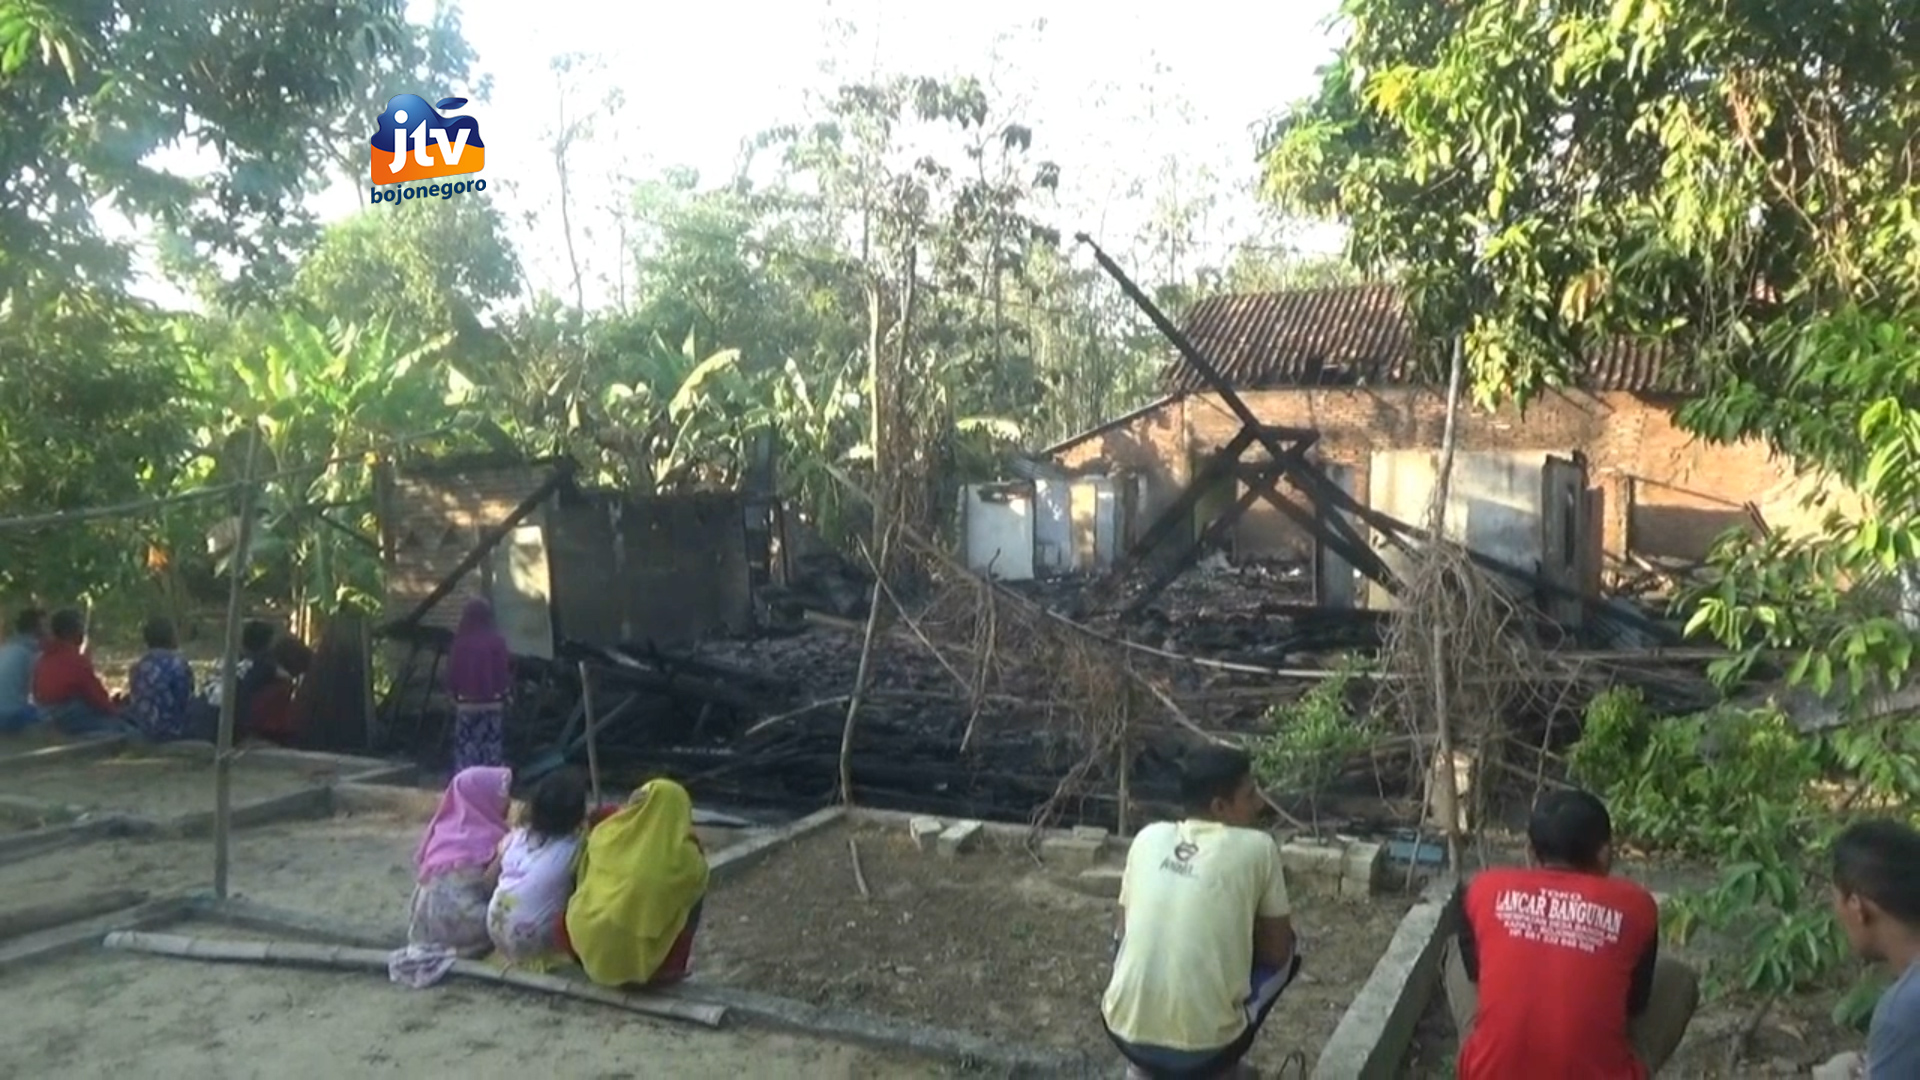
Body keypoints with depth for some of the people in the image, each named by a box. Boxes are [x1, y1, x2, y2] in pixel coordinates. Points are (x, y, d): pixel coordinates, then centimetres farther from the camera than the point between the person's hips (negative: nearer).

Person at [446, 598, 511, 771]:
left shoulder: (460, 642, -5)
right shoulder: (497, 641, -7)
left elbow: (452, 674, -2)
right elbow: (504, 672, -4)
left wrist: (454, 693, 15)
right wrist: (503, 690, 13)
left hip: (466, 704, 0)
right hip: (493, 704, 0)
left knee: (465, 750, 4)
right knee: (491, 752, 4)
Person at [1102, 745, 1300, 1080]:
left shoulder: (1149, 837, 5)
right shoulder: (1257, 848, -5)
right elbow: (1276, 952, 4)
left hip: (1126, 1034, 3)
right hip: (1204, 1049, -3)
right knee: (1286, 954, 21)